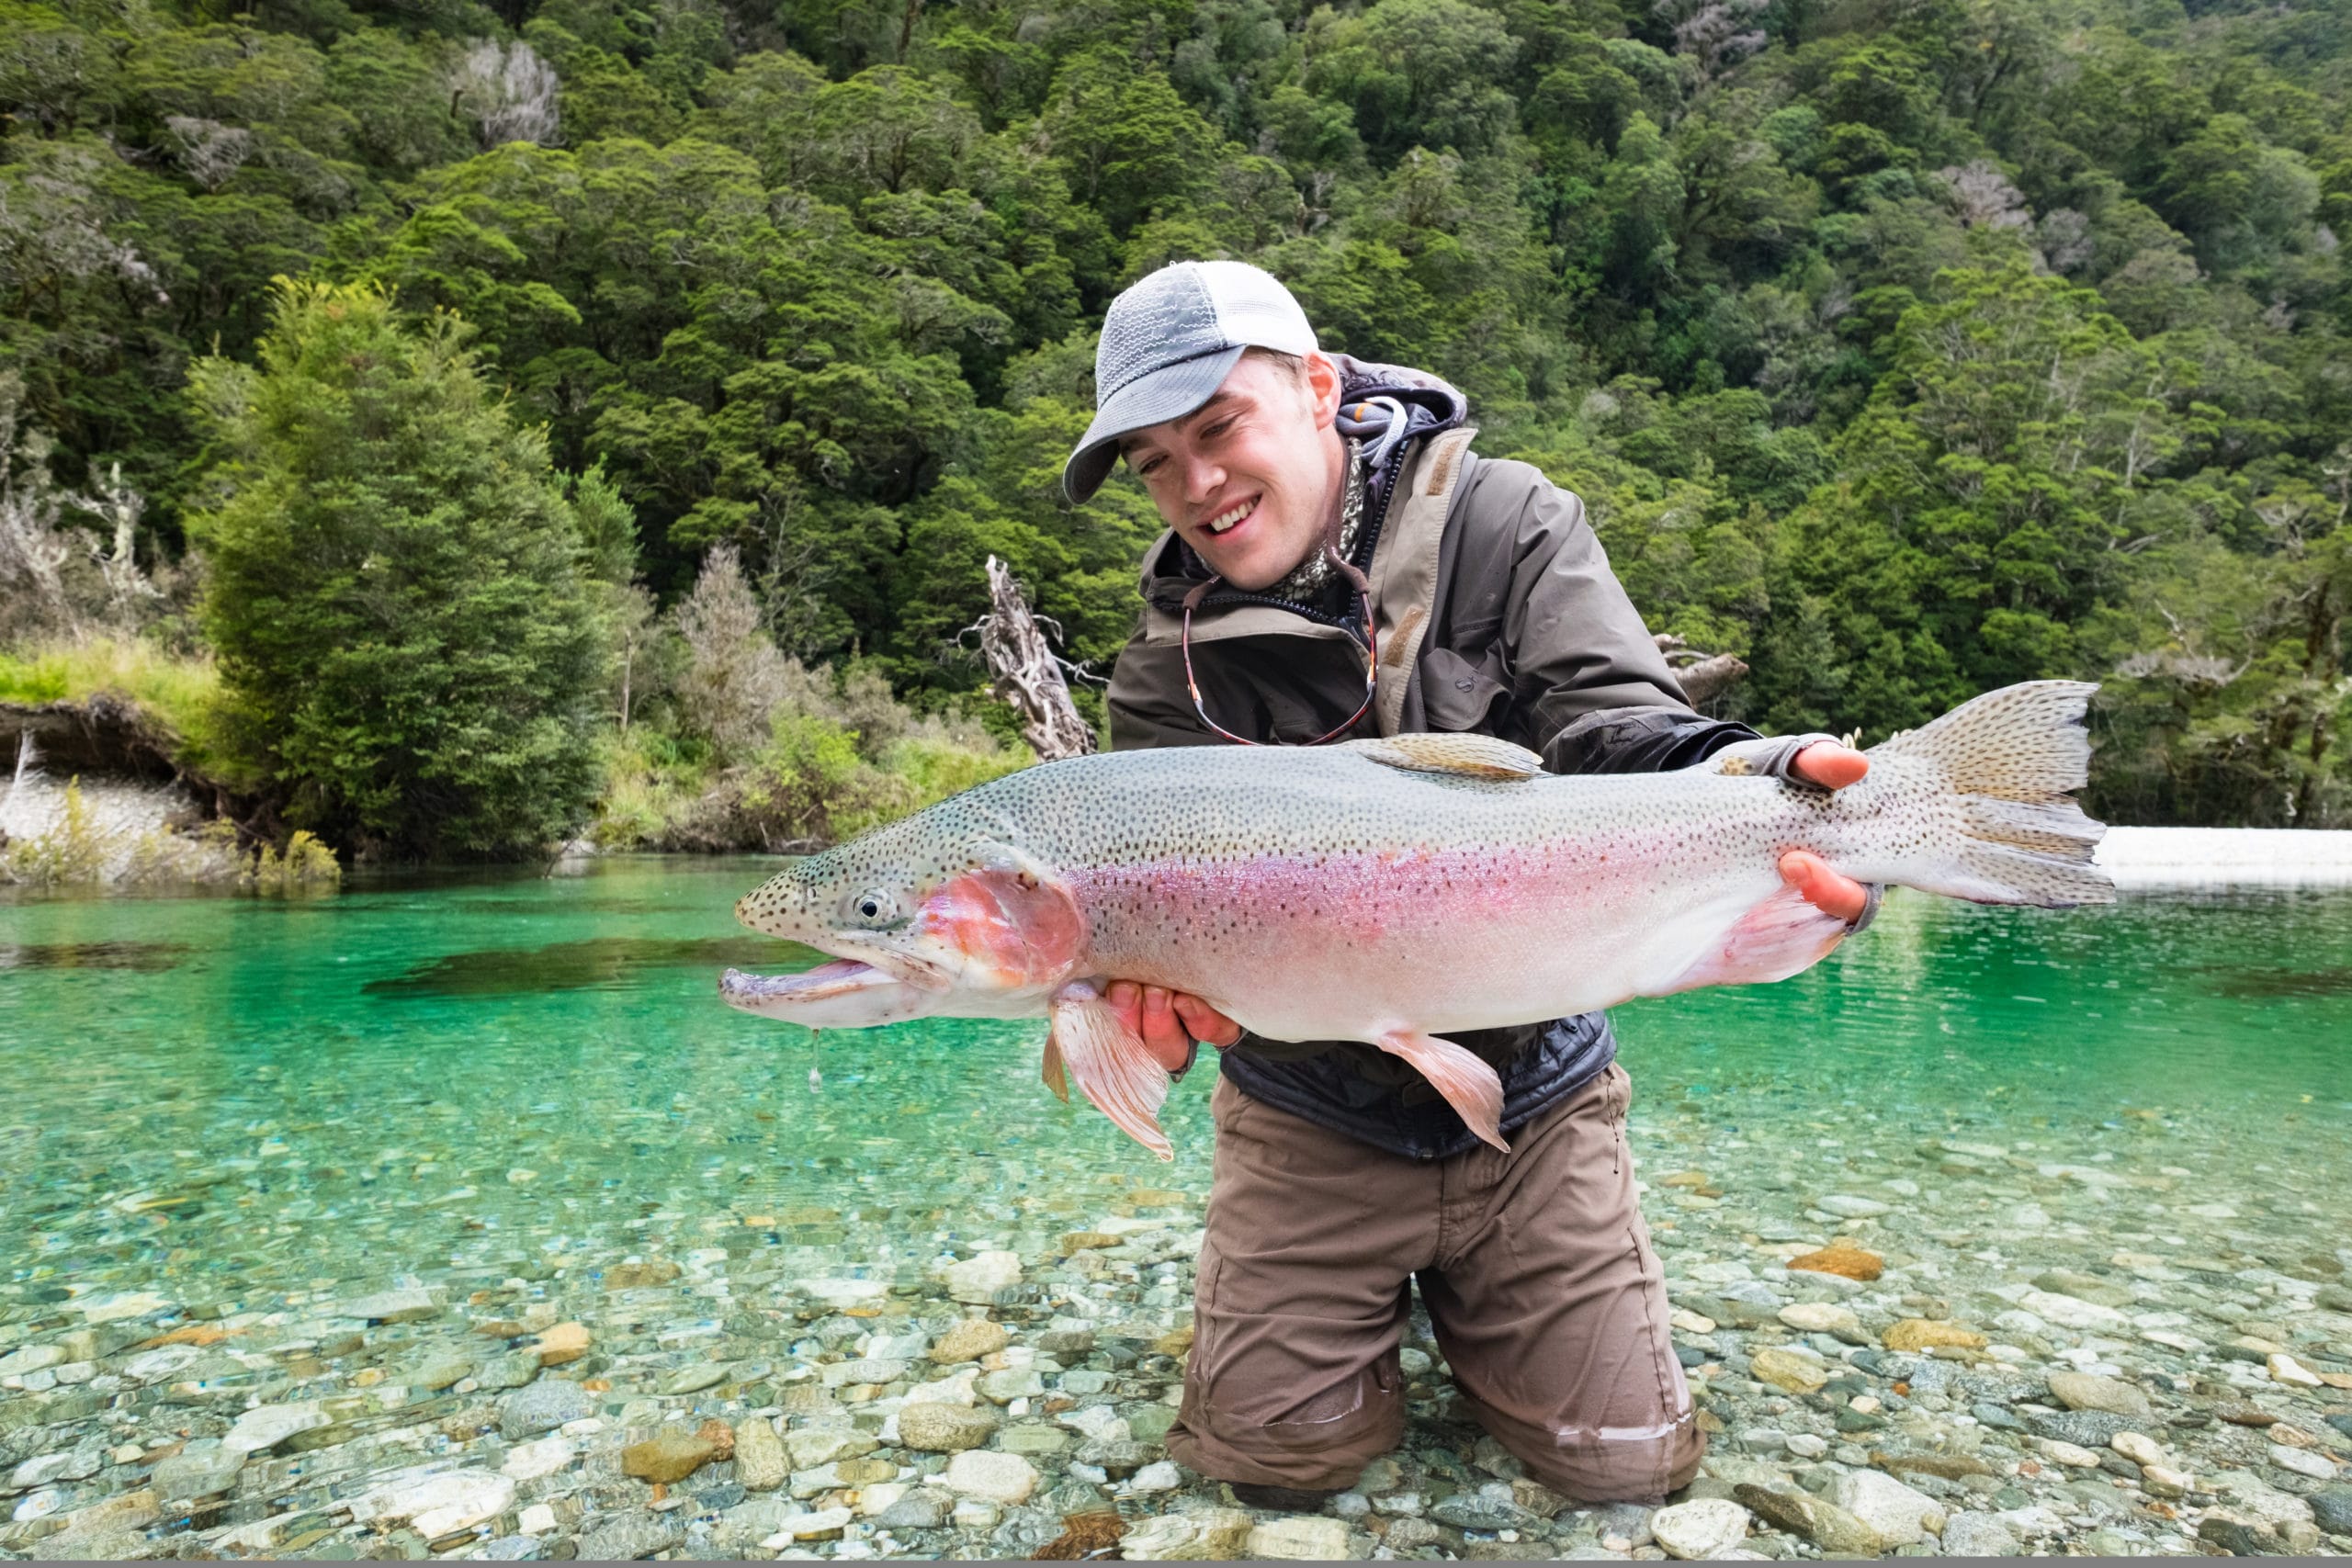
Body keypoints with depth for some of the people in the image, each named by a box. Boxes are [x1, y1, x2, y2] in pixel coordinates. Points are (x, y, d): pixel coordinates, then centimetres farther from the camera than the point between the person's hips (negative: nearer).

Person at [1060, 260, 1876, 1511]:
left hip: (1532, 1095, 0)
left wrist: (1735, 781, -45)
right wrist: (1170, 975, -40)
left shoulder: (1504, 526, -9)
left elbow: (1616, 721, -21)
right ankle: (1369, 1306, 33)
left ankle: (1459, 1300, 36)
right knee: (1270, 1453, 1)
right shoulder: (1171, 658, -6)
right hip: (1314, 1116, 1)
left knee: (1625, 1465, 6)